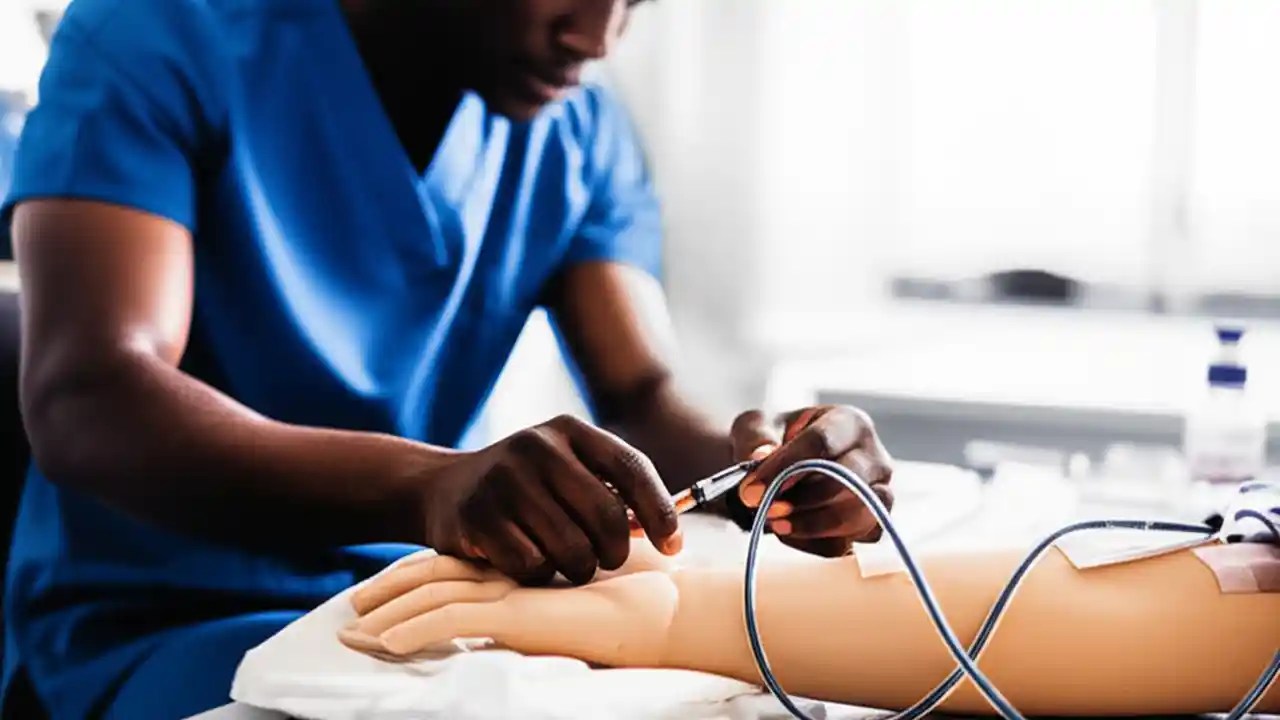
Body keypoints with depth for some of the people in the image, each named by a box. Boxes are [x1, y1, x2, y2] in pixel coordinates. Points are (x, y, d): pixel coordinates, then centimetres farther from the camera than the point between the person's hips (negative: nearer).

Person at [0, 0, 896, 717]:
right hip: (157, 624, -5)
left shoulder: (586, 137, 4)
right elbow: (83, 406, -26)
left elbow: (646, 401, -5)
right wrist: (428, 486, -43)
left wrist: (750, 466, -30)